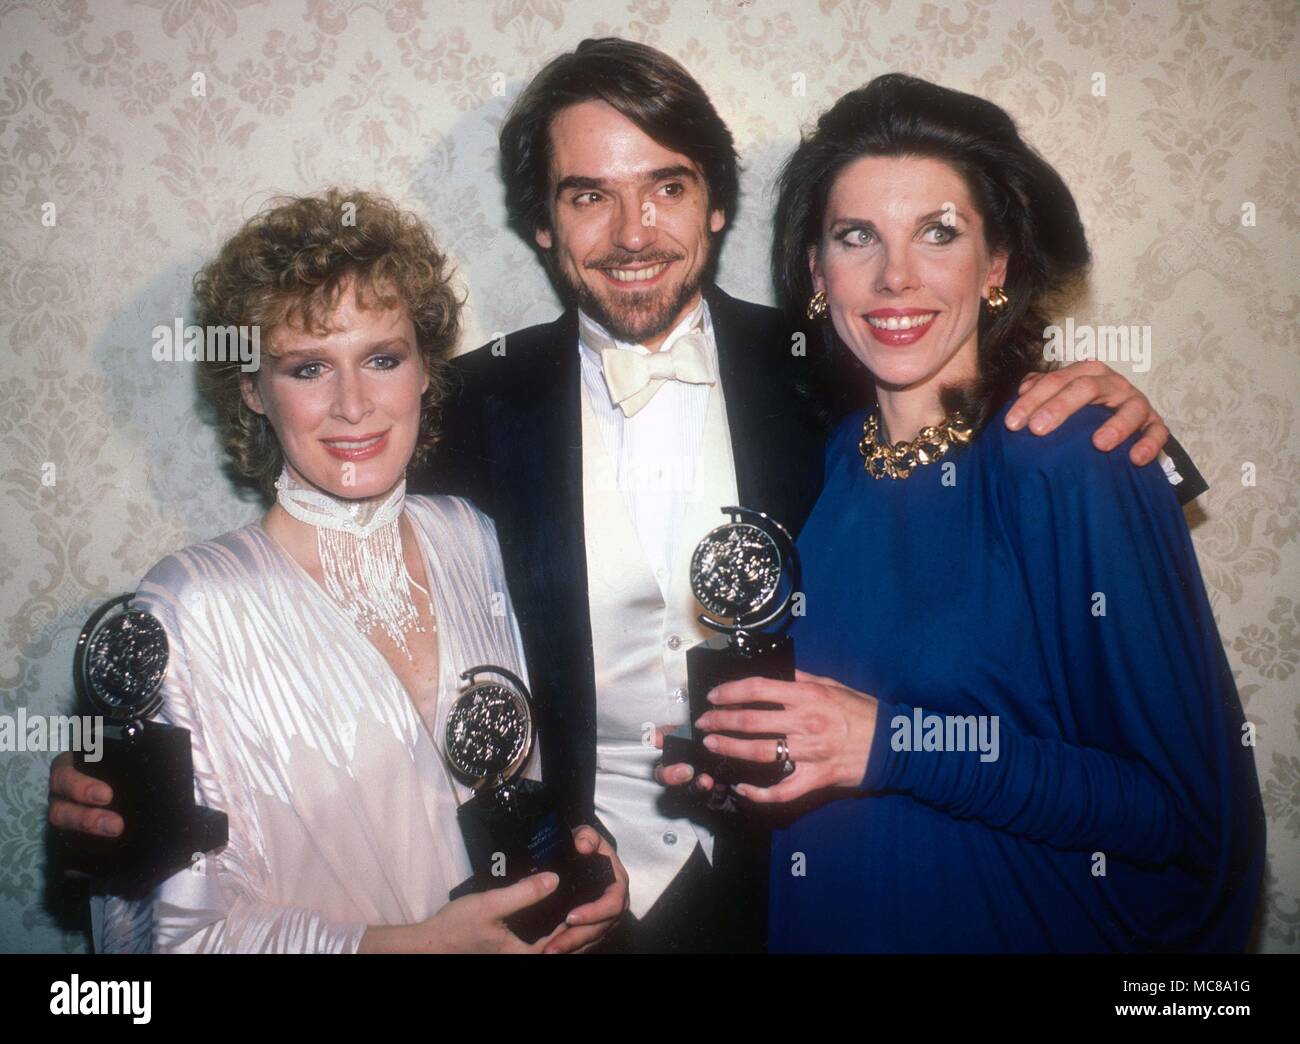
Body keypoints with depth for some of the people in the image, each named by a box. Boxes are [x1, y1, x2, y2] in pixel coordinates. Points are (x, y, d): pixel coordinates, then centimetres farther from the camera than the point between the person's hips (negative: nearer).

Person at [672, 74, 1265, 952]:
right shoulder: (825, 462, -4)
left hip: (1026, 919, -4)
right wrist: (728, 763, -11)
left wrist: (896, 744, -24)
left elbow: (1193, 813, -19)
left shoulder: (1077, 461, -18)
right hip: (827, 920, 5)